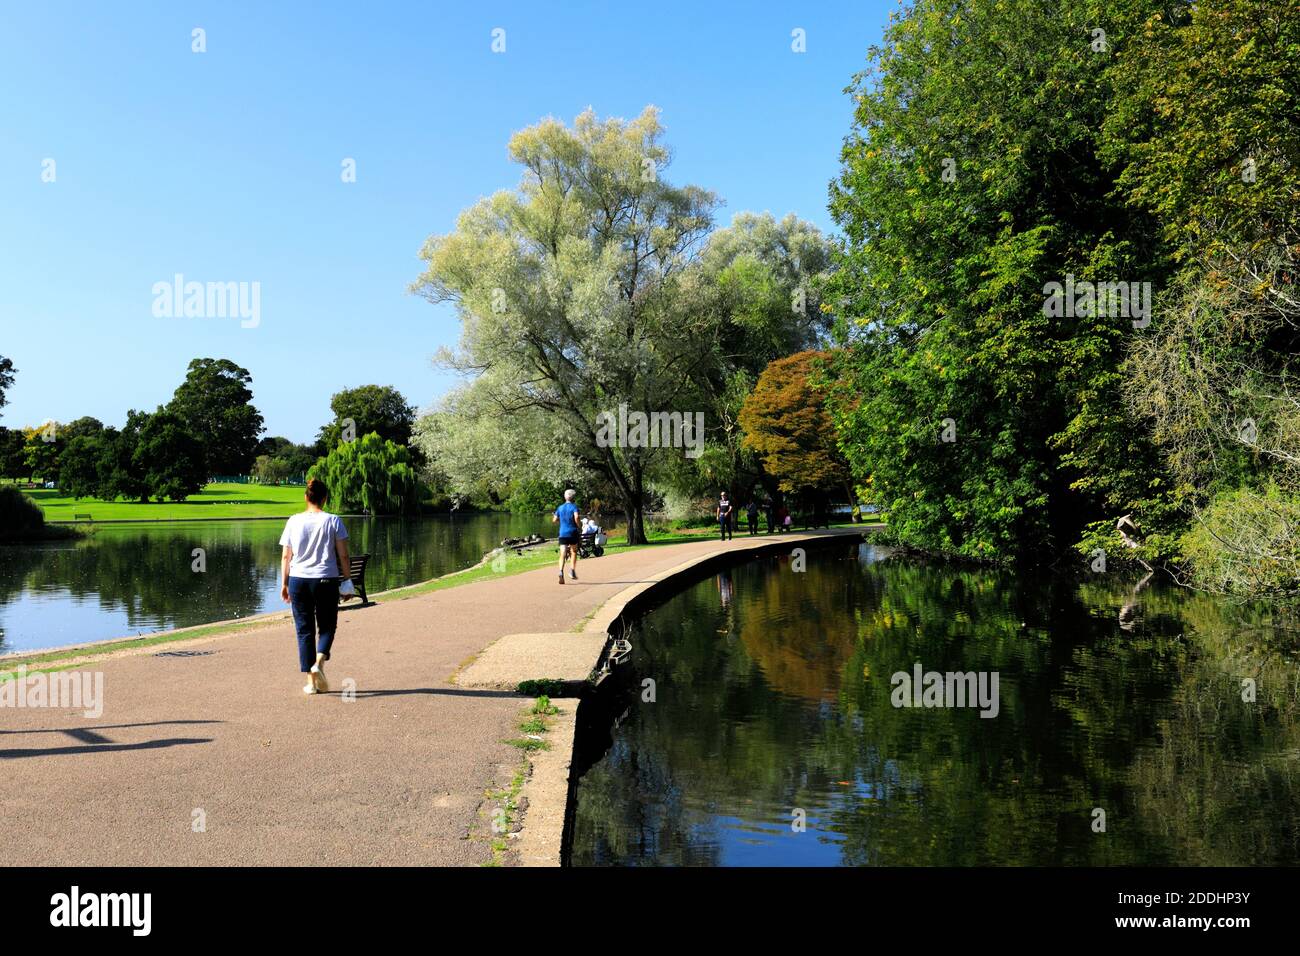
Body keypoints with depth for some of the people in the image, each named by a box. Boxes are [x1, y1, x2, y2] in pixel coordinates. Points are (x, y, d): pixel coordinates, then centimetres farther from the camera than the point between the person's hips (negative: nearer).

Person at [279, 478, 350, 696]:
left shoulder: (294, 521, 2)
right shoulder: (333, 521, -4)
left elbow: (285, 556, 4)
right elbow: (343, 556, -5)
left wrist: (284, 584, 12)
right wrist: (347, 579, 4)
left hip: (298, 580, 2)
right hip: (326, 580, -2)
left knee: (304, 630, 8)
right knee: (326, 626, 14)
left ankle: (311, 682, 9)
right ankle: (318, 663, -12)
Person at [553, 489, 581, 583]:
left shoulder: (560, 508, 12)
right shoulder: (574, 506, -2)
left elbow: (554, 520, 10)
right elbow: (576, 517, -18)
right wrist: (578, 527, -4)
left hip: (562, 534, 3)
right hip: (572, 533, -2)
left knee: (562, 554, -4)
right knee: (574, 552, 18)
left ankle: (561, 571, -25)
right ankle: (572, 570, 9)